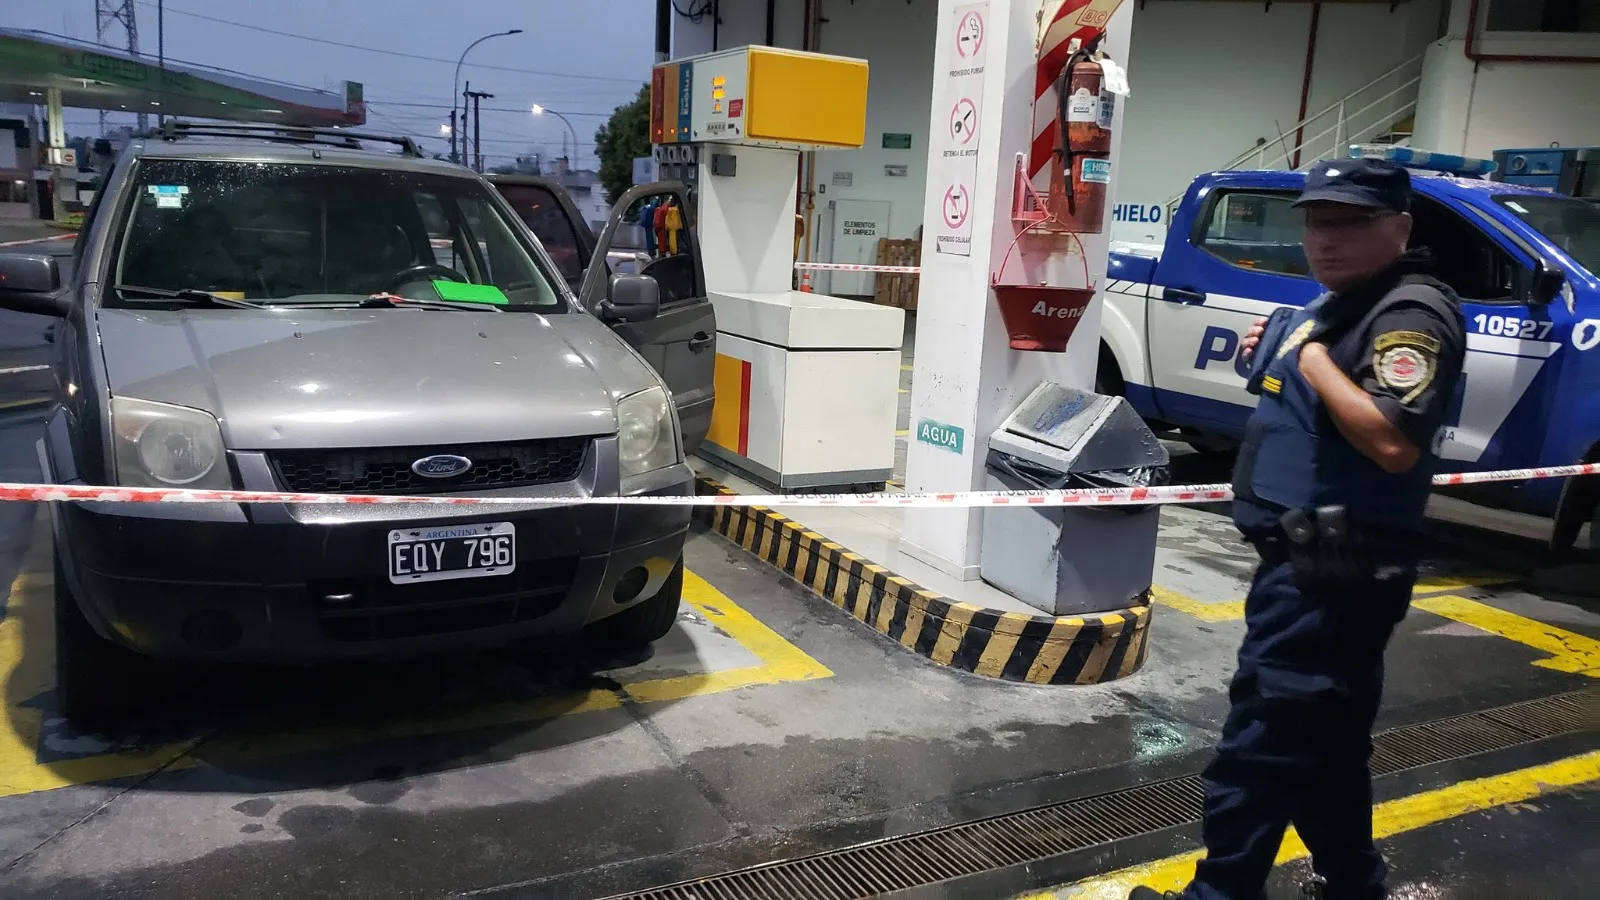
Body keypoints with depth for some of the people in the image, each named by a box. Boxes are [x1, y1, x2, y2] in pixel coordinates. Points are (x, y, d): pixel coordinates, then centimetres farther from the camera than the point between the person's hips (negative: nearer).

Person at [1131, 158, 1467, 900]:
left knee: (1265, 738, -5)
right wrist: (1275, 354, 7)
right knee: (1321, 737, 21)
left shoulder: (1411, 313, -17)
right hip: (1307, 560, 11)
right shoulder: (1340, 305, 14)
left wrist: (1313, 359, -21)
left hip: (1334, 571, -11)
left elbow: (1395, 441, -31)